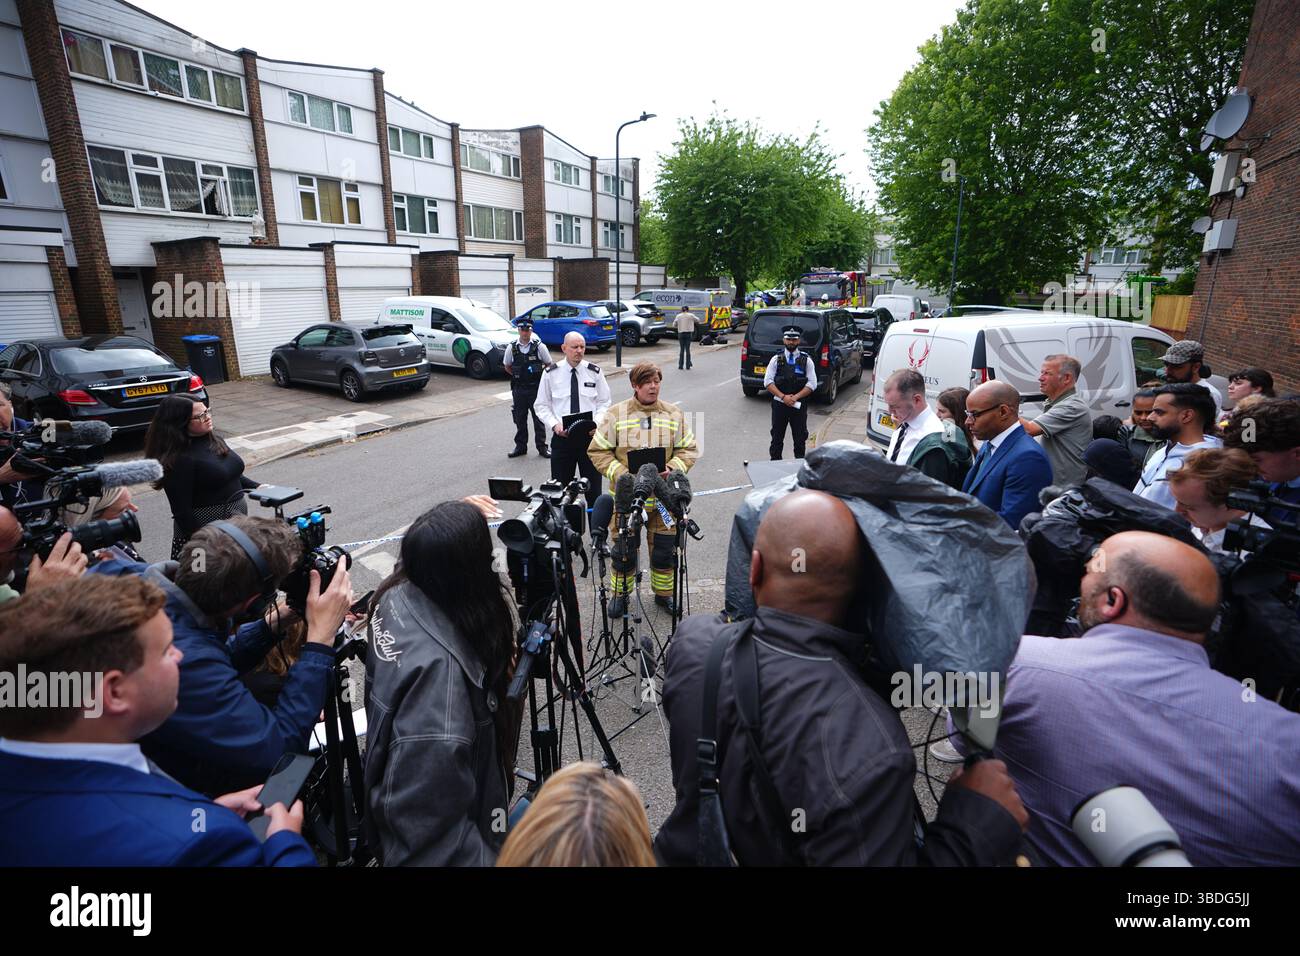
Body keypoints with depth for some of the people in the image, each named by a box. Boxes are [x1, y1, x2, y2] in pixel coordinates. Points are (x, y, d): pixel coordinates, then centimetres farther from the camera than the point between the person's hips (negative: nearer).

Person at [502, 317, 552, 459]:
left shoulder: (539, 346, -5)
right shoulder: (512, 348, 1)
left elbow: (549, 364, 5)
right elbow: (507, 366, 16)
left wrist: (541, 377, 0)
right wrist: (517, 376, 8)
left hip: (536, 388, -2)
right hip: (518, 389, 2)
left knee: (539, 418, 4)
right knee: (520, 419, 10)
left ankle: (542, 447, 14)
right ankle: (520, 446, 22)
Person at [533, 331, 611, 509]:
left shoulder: (594, 372, 3)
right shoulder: (551, 374, 1)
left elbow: (604, 402, 7)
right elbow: (541, 405, 5)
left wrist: (597, 423, -12)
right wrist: (554, 424, -13)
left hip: (590, 434, 0)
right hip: (562, 436, 0)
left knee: (593, 487, 5)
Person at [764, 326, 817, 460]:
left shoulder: (806, 360, 2)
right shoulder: (776, 359, 3)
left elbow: (812, 384, -3)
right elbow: (768, 382, -3)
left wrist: (795, 397, -14)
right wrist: (783, 397, -14)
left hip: (799, 405, 0)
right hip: (779, 404, 0)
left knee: (800, 439, 5)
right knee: (777, 438, 7)